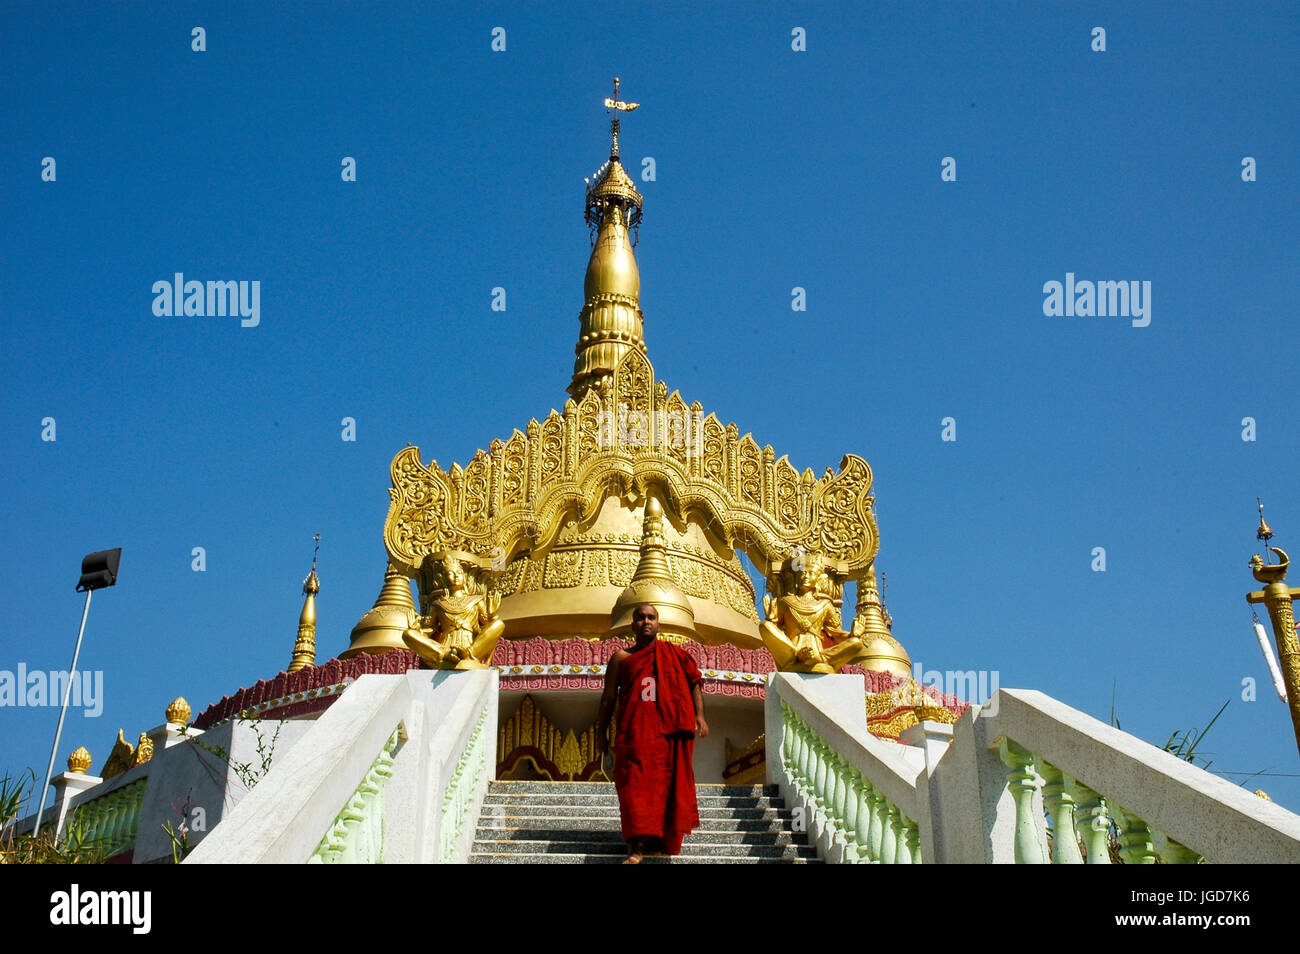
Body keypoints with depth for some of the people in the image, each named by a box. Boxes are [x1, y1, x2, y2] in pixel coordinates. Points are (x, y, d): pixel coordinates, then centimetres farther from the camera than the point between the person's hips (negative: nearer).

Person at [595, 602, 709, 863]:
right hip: (635, 729, -1)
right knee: (636, 782, -12)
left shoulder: (675, 654, 18)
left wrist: (699, 716, -1)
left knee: (669, 782, 0)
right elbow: (608, 697, 17)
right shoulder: (621, 657, 17)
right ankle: (637, 845, -17)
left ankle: (665, 840, 10)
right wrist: (601, 732, 13)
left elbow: (694, 684, 13)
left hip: (670, 727, 1)